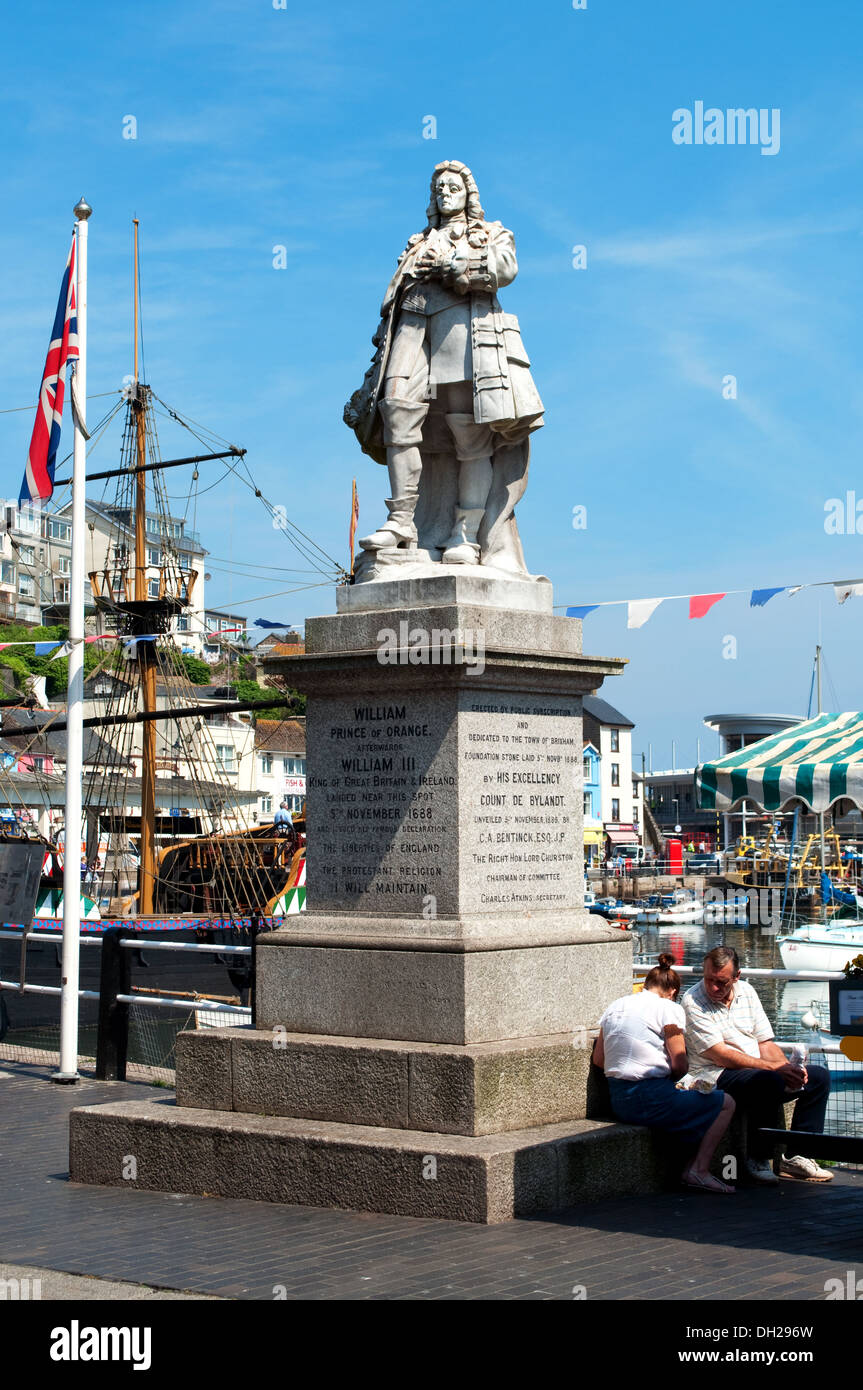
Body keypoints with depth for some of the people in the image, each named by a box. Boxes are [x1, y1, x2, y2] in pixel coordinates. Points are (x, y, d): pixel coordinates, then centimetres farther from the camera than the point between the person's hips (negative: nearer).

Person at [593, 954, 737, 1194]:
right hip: (651, 1099, -8)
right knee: (725, 1103, 7)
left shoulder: (614, 1006, 13)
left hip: (617, 1102, 8)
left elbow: (598, 1059, 15)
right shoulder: (668, 1009, -6)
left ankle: (687, 1165, 18)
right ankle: (699, 1169, -3)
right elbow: (680, 1066, -9)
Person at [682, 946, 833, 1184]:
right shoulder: (694, 1001, -11)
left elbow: (765, 1044, 10)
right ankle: (757, 1160, -19)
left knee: (819, 1076, -1)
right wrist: (776, 1068, -22)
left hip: (761, 1071, 8)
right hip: (717, 1077, -8)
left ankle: (795, 1157, -2)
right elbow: (721, 1056, -18)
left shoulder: (746, 992, 9)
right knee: (771, 1081, -34)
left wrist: (789, 1068, -11)